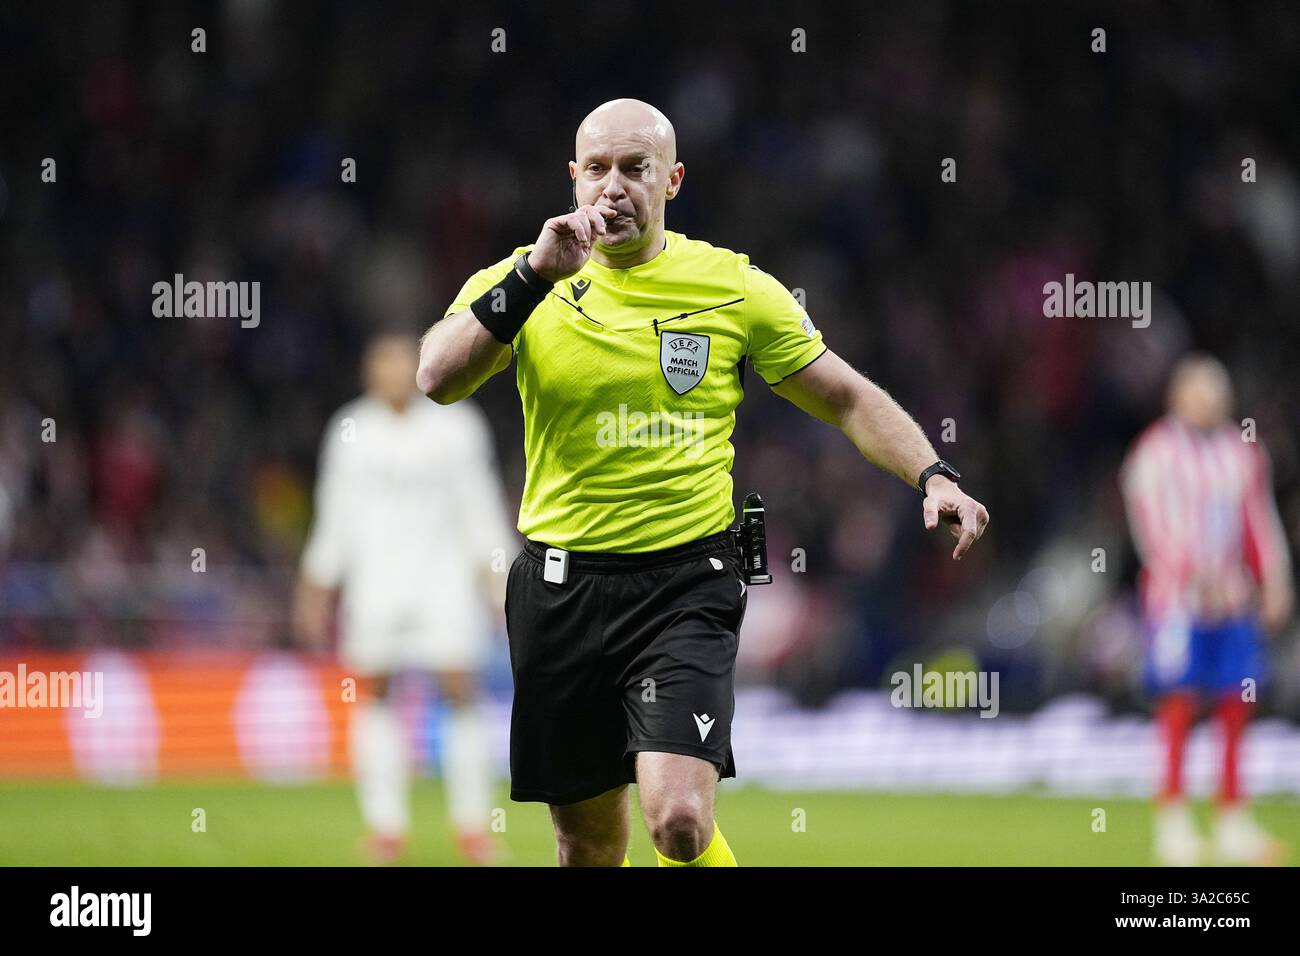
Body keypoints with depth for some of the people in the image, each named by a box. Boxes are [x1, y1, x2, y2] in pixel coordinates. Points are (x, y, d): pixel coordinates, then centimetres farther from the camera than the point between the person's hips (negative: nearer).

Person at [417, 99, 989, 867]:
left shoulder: (735, 288, 1)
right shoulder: (521, 284, 2)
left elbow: (849, 400, 8)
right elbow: (439, 379, -15)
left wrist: (933, 476, -8)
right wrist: (533, 276, -24)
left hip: (688, 583, -2)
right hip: (563, 585, 2)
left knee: (680, 820, -22)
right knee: (589, 843, 10)